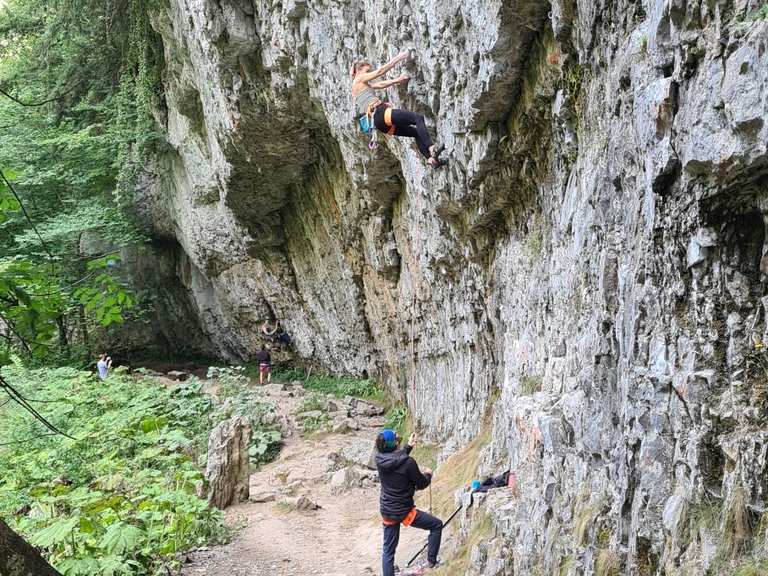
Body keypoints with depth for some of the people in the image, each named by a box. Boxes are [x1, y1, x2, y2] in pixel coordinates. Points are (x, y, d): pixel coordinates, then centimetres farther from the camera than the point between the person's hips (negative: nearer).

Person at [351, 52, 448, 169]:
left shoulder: (363, 84, 31)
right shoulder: (359, 79, 5)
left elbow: (381, 85, 32)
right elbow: (380, 71, 3)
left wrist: (397, 80, 21)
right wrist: (398, 58, 6)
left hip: (379, 122, 10)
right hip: (380, 113, -10)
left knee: (416, 132, 9)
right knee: (418, 118, -16)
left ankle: (431, 159, -4)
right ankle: (432, 149, -30)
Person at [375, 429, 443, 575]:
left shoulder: (380, 459, -7)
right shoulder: (408, 463, -23)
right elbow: (422, 484, -8)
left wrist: (409, 447, 21)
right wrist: (428, 474, 12)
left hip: (386, 512, 5)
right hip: (404, 511, -5)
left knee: (388, 550, 15)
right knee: (437, 525, 15)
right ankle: (432, 560, 20)